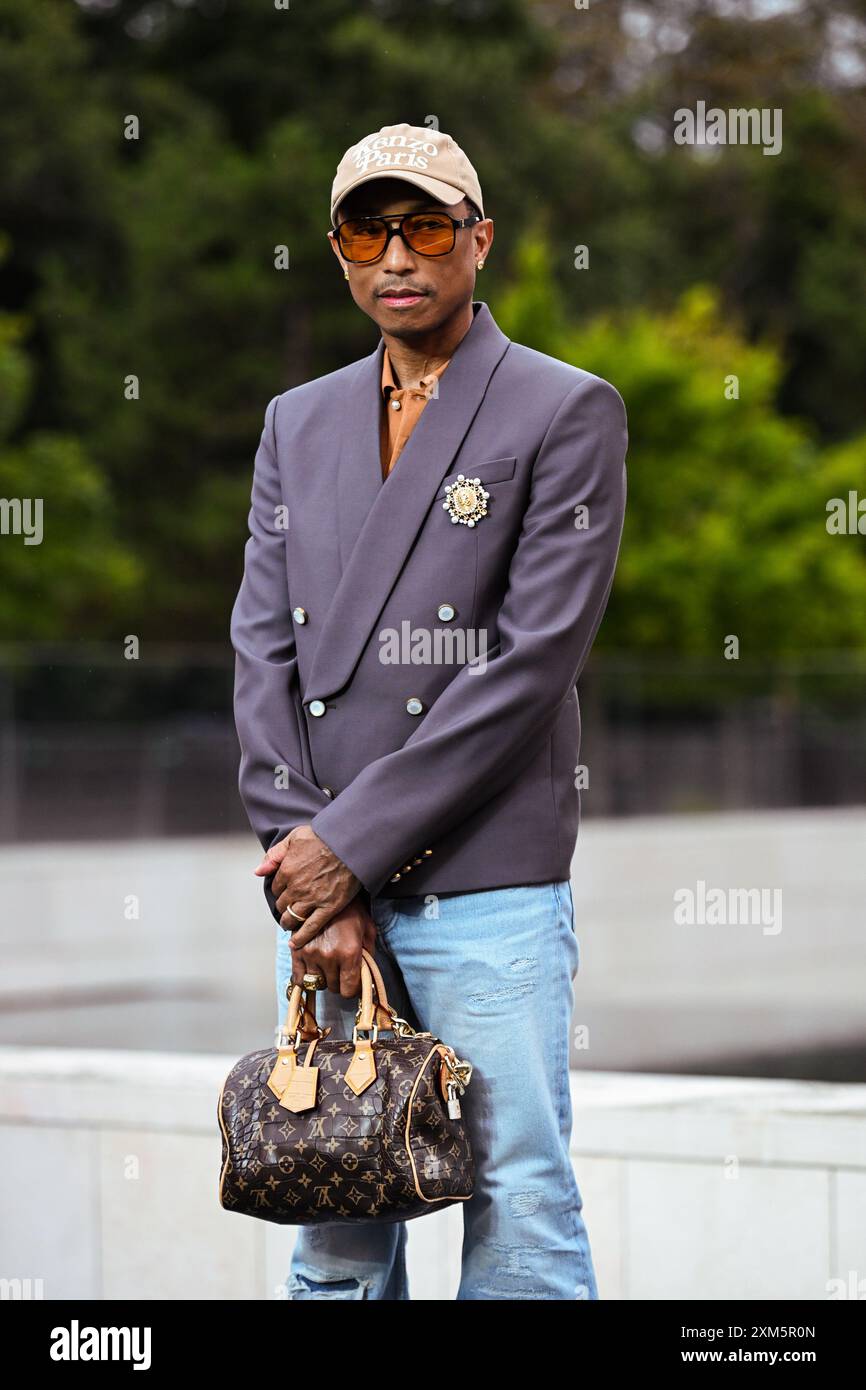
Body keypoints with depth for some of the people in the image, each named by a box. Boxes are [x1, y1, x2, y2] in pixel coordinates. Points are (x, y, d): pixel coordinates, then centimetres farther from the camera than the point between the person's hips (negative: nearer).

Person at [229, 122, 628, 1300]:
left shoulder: (566, 413, 0)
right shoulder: (299, 423, 16)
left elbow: (535, 659, -10)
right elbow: (264, 651, 8)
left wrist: (353, 844, -12)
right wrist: (304, 867, -6)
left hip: (487, 892, -5)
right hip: (320, 887, 5)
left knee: (522, 1223, -4)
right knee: (333, 1226, 8)